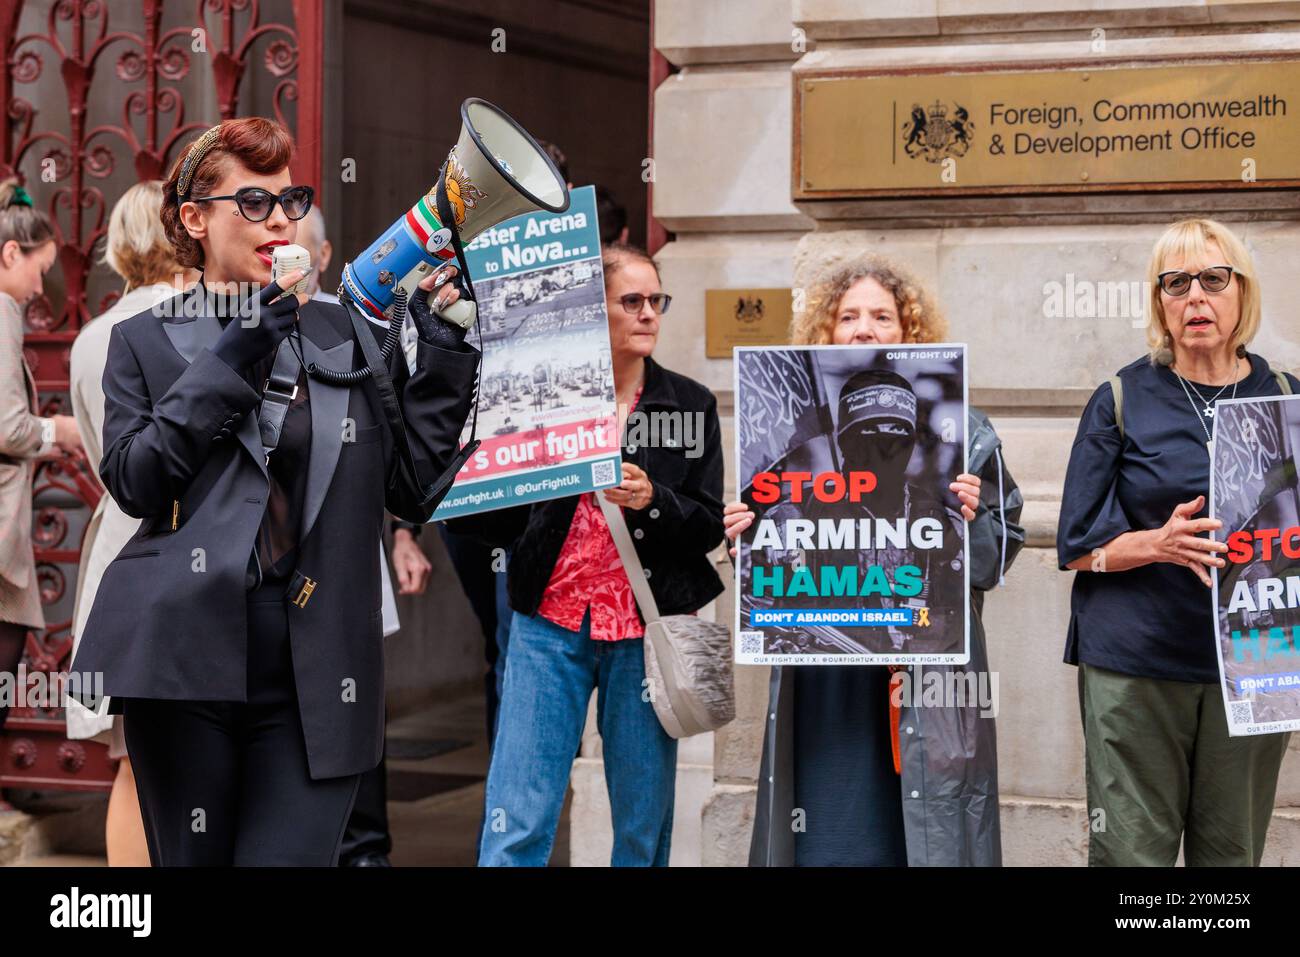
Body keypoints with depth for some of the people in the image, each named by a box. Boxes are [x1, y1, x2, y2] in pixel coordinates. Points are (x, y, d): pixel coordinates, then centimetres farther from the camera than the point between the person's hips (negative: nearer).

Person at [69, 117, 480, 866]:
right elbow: (135, 481, -6)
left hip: (315, 677, 1)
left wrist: (443, 348, 0)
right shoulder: (146, 341, 10)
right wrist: (235, 356, -9)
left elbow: (413, 489, 7)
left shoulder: (351, 338, 13)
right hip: (189, 661, 0)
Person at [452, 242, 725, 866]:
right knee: (517, 824, -5)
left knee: (645, 824, 7)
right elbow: (497, 520, 7)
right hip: (551, 625, -1)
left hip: (646, 628, 1)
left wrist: (652, 501, -16)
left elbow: (710, 523, 3)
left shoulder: (691, 404, 8)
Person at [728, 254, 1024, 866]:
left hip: (926, 677, -2)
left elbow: (997, 556, 5)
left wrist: (970, 521, -15)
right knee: (823, 841, 2)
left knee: (924, 833, -1)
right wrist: (746, 538, -3)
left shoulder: (958, 430, 5)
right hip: (819, 677, 2)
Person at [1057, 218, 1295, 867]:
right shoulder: (1123, 400, 2)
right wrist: (1161, 544, -18)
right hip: (1136, 666, -2)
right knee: (1133, 851, -2)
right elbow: (1078, 544, 0)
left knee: (1232, 851, 7)